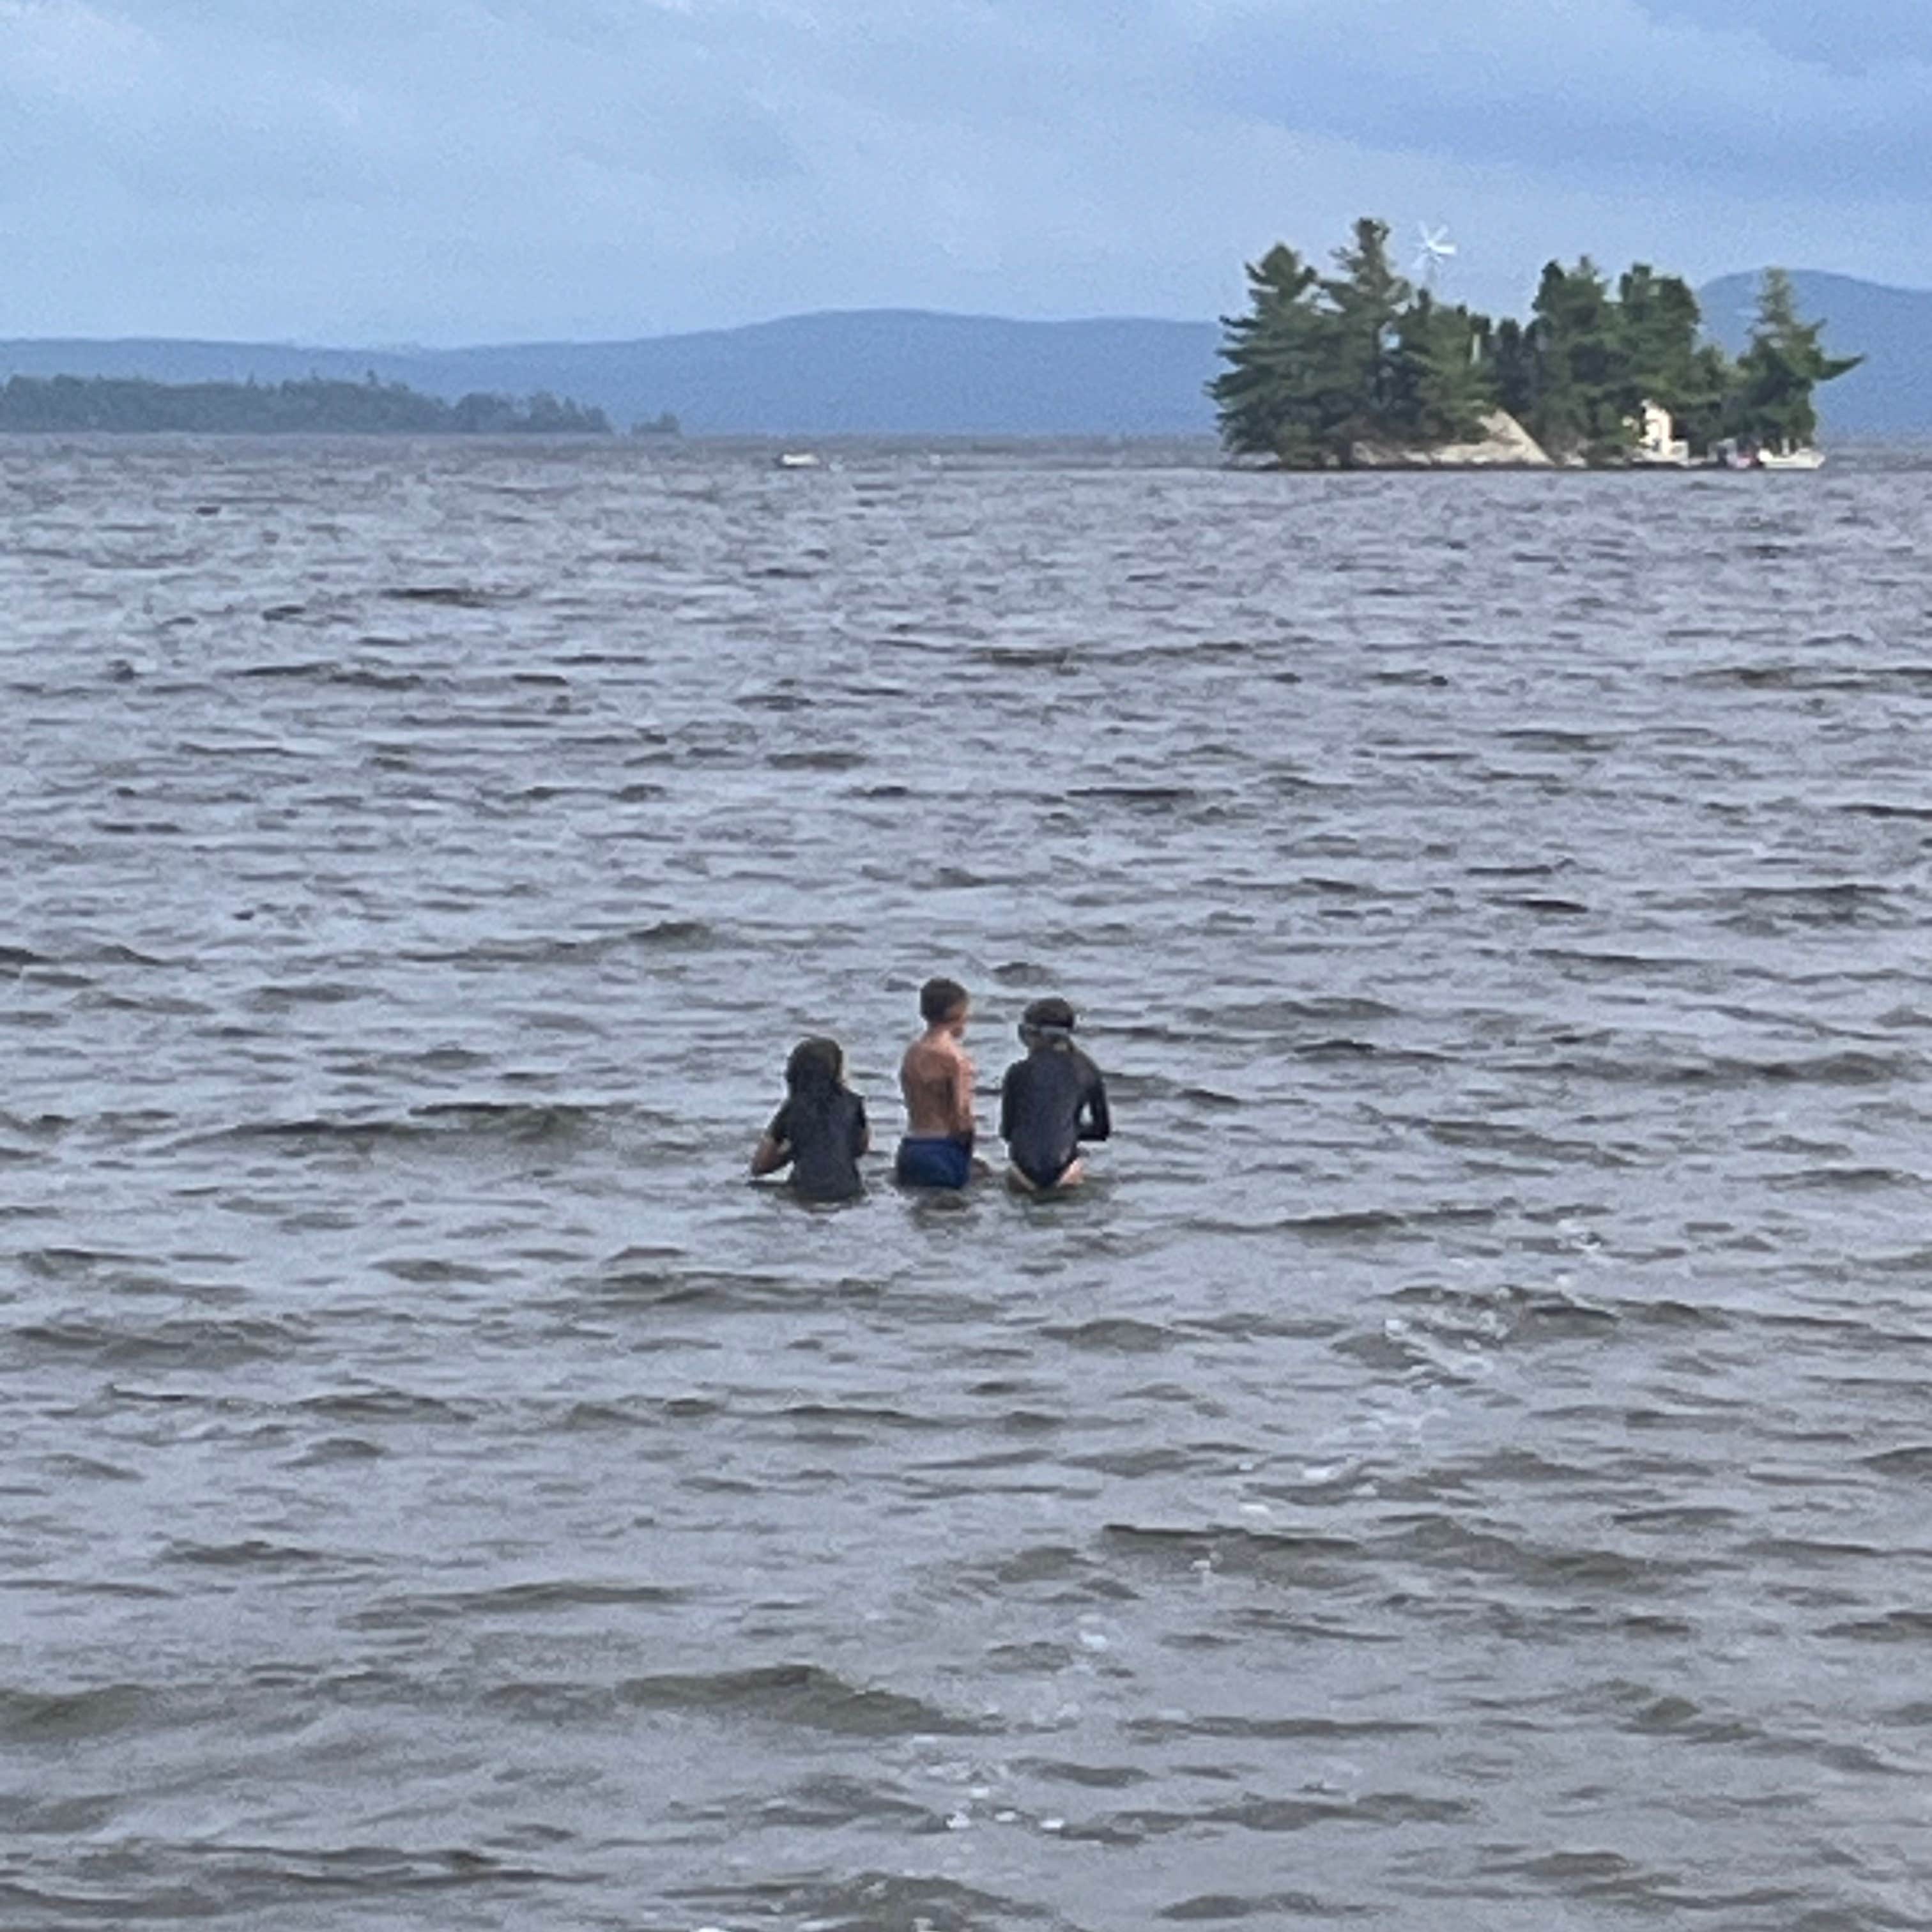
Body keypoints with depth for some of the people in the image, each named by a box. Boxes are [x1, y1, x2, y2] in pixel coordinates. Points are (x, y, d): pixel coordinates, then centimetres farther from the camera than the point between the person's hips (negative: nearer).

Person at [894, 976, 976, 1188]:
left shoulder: (912, 1053, 9)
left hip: (911, 1148, 7)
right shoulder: (954, 1057, -13)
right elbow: (962, 1113, -14)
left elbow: (910, 1103, 11)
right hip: (943, 1148, -7)